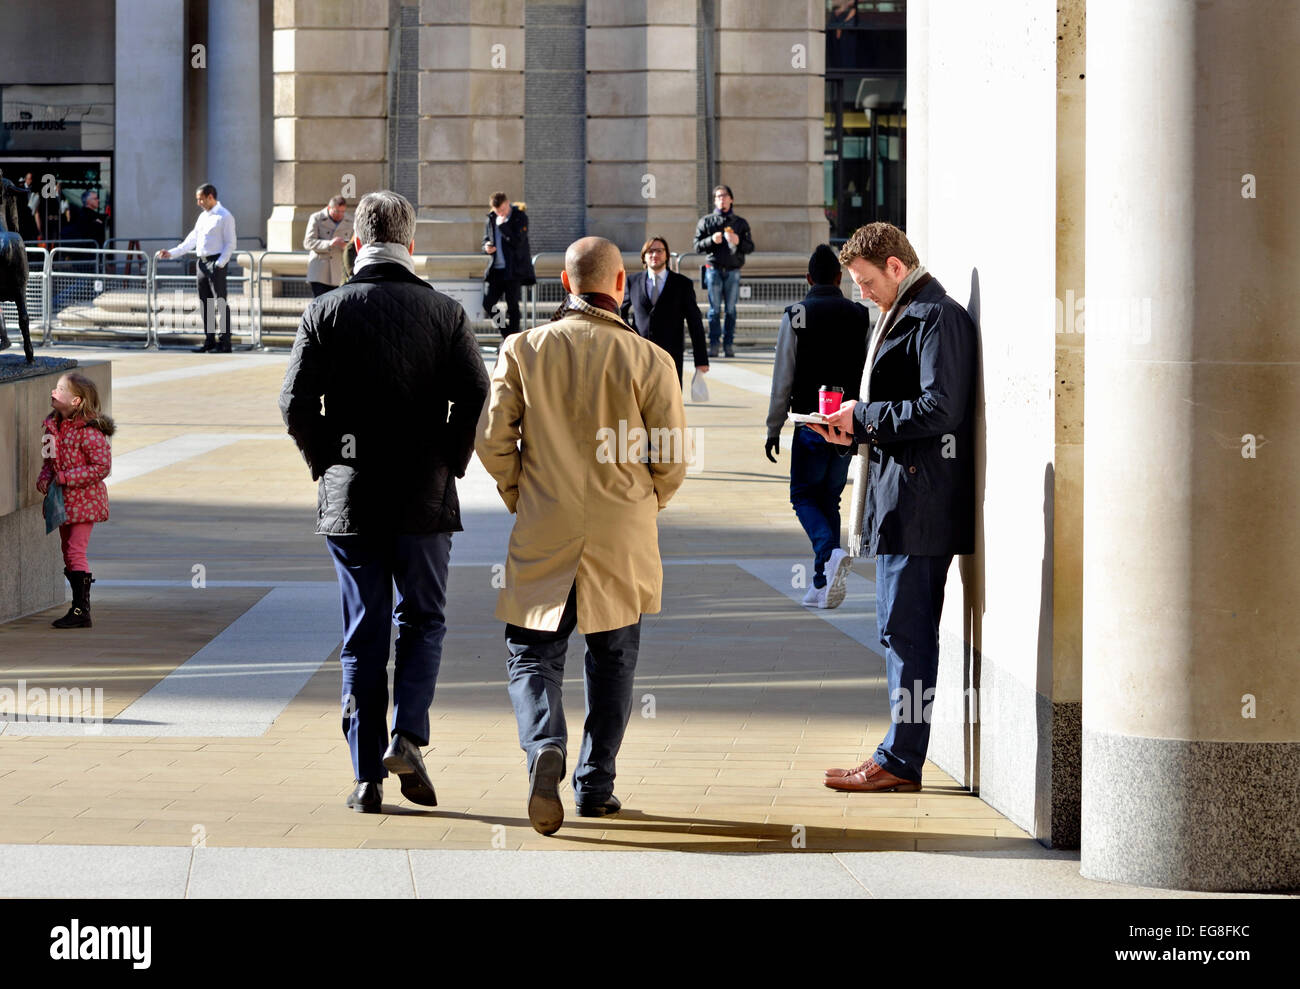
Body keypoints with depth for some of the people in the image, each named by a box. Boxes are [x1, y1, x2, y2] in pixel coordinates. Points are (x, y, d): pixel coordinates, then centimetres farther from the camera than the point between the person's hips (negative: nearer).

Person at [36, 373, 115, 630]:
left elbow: (102, 467, -21)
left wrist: (64, 478, -21)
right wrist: (45, 479, -2)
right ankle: (79, 609, 20)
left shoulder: (89, 431, -18)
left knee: (76, 552, -11)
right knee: (69, 554, 12)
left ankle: (81, 611, -7)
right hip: (64, 501, 8)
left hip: (84, 500, -8)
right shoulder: (52, 426, 7)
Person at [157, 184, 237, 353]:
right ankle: (209, 341, 17)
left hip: (216, 263, -8)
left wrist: (219, 264, -18)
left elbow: (230, 244, -10)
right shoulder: (203, 216, 17)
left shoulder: (225, 217, -6)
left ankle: (225, 343, -6)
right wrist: (171, 253, 16)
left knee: (221, 304, -7)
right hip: (202, 263, 8)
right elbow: (191, 241, 21)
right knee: (205, 304, 10)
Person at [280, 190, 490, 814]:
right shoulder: (445, 312, -1)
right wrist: (447, 464, 1)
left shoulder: (325, 312, -1)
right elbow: (475, 399, -10)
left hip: (350, 500, 1)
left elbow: (296, 404, -7)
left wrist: (327, 463, 5)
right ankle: (406, 736, -6)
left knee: (363, 635, 7)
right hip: (425, 500, 0)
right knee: (422, 622, 15)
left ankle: (367, 777, 7)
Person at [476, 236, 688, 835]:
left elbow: (492, 439, -4)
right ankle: (595, 787, 17)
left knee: (532, 653, 8)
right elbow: (673, 456, -4)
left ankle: (544, 747, -20)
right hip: (623, 539, 0)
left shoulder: (523, 350, -3)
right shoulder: (648, 360, -6)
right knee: (611, 661, 15)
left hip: (542, 538, 0)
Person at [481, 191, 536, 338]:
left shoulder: (520, 217, -5)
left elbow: (517, 242, -16)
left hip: (514, 269, -6)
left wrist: (502, 225, -13)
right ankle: (506, 335, 16)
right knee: (487, 304, 1)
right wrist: (487, 248, -3)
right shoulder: (491, 219, 11)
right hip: (496, 269, 6)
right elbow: (485, 239, 20)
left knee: (512, 307, -4)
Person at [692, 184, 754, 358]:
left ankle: (729, 344, 3)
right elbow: (697, 246, 6)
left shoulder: (740, 223, 14)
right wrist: (711, 240, -12)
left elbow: (750, 247, 11)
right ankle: (713, 343, -1)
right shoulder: (706, 221, 11)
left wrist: (738, 242, -9)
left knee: (731, 309, -1)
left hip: (733, 270, 1)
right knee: (715, 308, -3)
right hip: (714, 269, -1)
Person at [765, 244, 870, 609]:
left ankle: (831, 552, -20)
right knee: (830, 498, 13)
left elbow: (782, 379, -6)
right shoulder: (861, 316, 3)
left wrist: (774, 429, 0)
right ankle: (823, 585, 10)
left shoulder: (796, 316, -5)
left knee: (805, 497, 8)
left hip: (810, 424, -3)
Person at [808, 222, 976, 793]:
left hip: (918, 502, -11)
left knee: (906, 630, -8)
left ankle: (900, 762, -4)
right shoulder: (902, 317, 21)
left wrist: (863, 416, -13)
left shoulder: (937, 318, -12)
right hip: (898, 501, 11)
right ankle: (899, 756, 17)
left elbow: (939, 409, -21)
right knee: (901, 629, 12)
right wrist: (854, 431, 10)